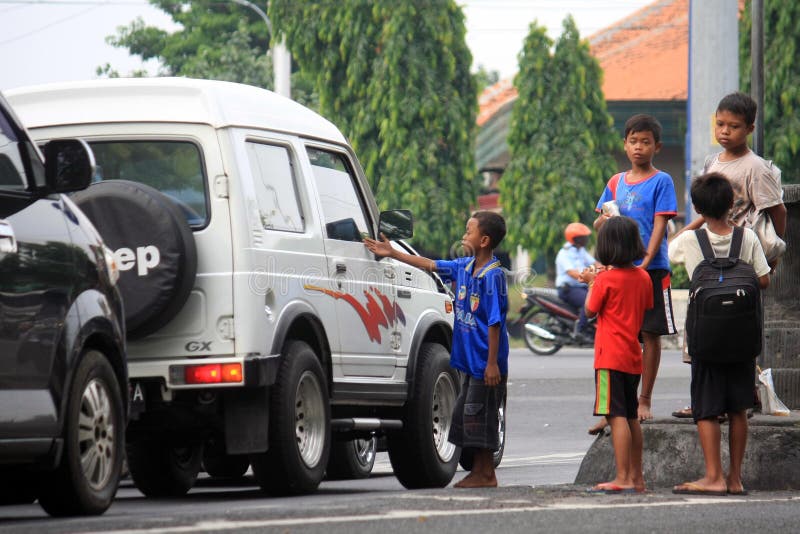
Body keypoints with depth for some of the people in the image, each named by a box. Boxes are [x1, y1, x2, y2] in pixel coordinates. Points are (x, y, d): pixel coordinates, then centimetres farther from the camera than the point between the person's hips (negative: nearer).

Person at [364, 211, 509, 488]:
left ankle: (485, 473, 5)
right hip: (471, 361, 9)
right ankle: (480, 471, 20)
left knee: (479, 415, -4)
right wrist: (393, 254, 23)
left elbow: (495, 322, -19)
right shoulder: (464, 267, 8)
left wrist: (492, 363, -20)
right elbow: (431, 265, 20)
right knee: (463, 414, 13)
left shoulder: (492, 275, -17)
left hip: (486, 363, -9)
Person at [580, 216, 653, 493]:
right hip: (634, 356, 8)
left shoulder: (606, 279, -12)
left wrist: (592, 283, 12)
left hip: (611, 356, -8)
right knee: (631, 416, 14)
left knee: (617, 415, -10)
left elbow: (590, 311, -3)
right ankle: (636, 477, 19)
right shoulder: (643, 277, 7)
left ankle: (623, 478, -16)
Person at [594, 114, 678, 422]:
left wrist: (646, 262, -20)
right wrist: (603, 221, -7)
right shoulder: (616, 182, 13)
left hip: (652, 269, -5)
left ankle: (645, 401, 5)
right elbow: (598, 223, 18)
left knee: (650, 333, -1)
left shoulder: (661, 182, -2)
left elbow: (660, 225, -9)